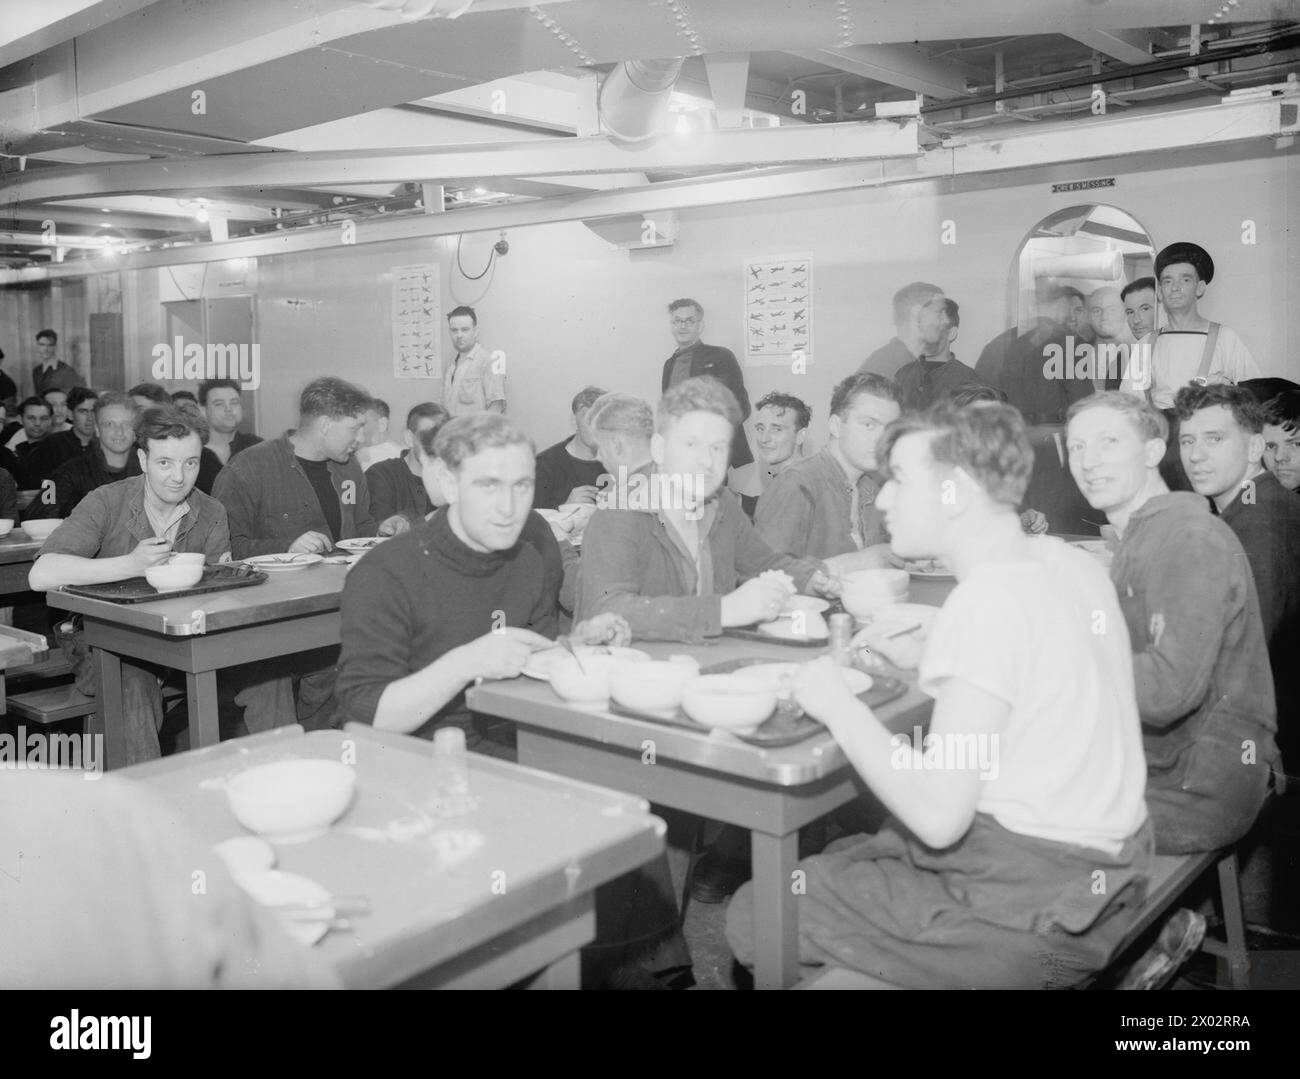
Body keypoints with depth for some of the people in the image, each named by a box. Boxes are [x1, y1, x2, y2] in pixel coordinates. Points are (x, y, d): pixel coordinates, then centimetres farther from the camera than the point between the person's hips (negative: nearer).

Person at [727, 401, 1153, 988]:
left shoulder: (987, 603, -24)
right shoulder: (1065, 561, 3)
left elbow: (938, 817, -25)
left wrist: (838, 705, -14)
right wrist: (910, 655, 7)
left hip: (1032, 917, -9)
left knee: (754, 917, 0)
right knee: (840, 856, 26)